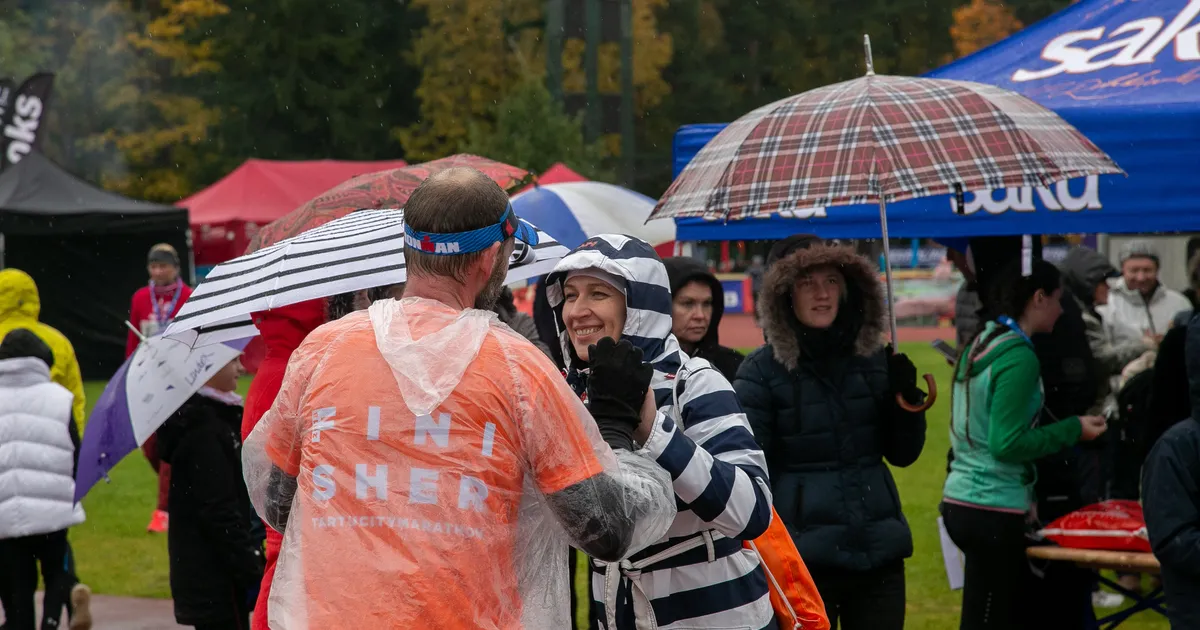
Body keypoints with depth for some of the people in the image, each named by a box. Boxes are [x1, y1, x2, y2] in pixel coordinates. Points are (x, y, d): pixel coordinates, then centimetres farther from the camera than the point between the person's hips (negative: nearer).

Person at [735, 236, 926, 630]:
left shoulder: (874, 358, 7)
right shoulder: (761, 371, -5)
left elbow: (903, 454, 13)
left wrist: (907, 400, -5)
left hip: (880, 553, 4)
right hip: (803, 557, -4)